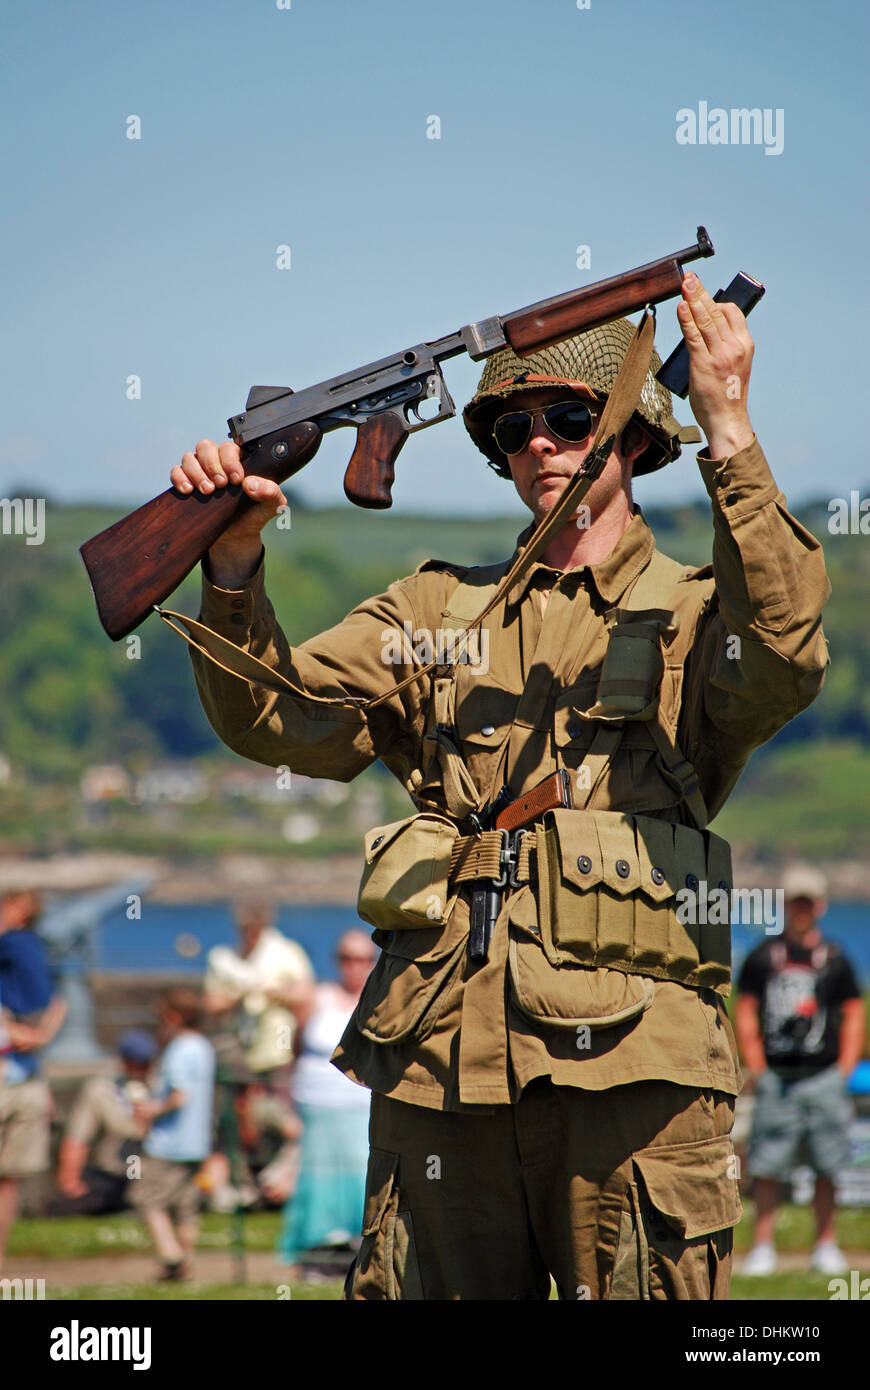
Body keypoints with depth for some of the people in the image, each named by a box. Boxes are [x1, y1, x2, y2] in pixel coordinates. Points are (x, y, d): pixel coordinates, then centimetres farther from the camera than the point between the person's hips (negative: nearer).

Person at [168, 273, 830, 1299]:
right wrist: (234, 560, -10)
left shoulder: (694, 615, 8)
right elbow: (281, 718, 7)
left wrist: (729, 431, -19)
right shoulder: (438, 610, 17)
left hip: (630, 1070, -3)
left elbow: (782, 663, -16)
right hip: (438, 1062, 3)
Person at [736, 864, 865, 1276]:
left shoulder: (834, 959, 8)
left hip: (823, 1078, 0)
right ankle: (763, 1246, -1)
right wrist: (756, 1068, -1)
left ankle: (826, 1245, 9)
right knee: (767, 1167, -4)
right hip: (776, 1079, 0)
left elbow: (853, 1016, 9)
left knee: (826, 1167, 1)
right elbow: (745, 1014, 9)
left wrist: (844, 1069, -1)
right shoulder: (762, 956, 8)